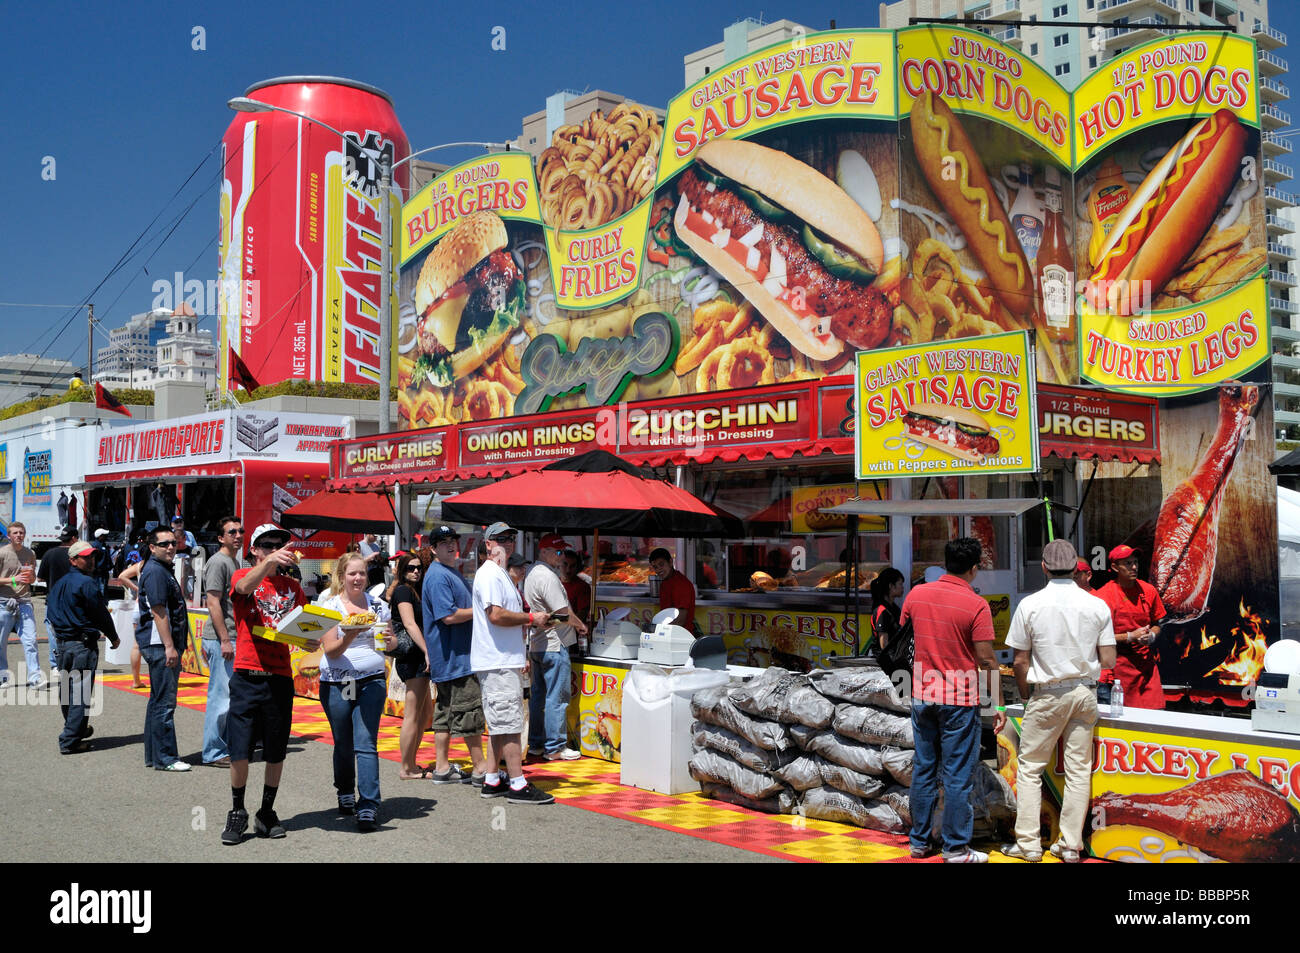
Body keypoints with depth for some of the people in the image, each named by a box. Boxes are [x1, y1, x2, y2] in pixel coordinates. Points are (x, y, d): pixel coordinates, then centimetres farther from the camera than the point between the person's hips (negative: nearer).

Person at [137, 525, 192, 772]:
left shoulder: (163, 570, 20)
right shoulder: (155, 571, -13)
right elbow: (158, 612, -20)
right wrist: (169, 647, -23)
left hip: (165, 645, 11)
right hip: (160, 646, -11)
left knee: (159, 700, 14)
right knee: (164, 702, -8)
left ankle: (153, 756, 21)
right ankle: (165, 758, -5)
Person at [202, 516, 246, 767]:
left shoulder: (235, 561, 17)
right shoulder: (218, 562, -12)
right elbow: (213, 603, -18)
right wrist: (224, 640, -22)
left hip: (233, 638, 10)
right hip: (220, 639, -10)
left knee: (232, 695, 14)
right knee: (221, 696, -6)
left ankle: (227, 746, 22)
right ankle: (213, 752, 1)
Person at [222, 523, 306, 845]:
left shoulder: (292, 587, 13)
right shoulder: (243, 576, 2)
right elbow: (245, 587, -23)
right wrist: (269, 562, -41)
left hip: (280, 677, 3)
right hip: (247, 675, -3)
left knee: (276, 752, 8)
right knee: (239, 750, -2)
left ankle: (267, 813, 23)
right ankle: (237, 813, 17)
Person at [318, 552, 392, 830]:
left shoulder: (377, 605, 6)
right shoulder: (329, 606, -1)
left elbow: (392, 643, 15)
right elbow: (330, 650, -7)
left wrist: (388, 639, -9)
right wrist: (349, 637, -26)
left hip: (372, 681, 0)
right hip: (336, 684, 0)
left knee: (365, 743, -9)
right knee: (343, 743, 11)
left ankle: (369, 807, -10)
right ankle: (345, 792, 36)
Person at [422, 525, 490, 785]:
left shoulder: (452, 573, 18)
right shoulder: (438, 576, -14)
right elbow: (449, 616, -23)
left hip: (451, 655, 10)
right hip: (454, 657, -10)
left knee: (445, 711, 12)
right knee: (470, 710, -6)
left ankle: (442, 769, 18)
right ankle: (481, 769, 0)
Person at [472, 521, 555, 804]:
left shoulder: (501, 575, 21)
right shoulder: (489, 574, -12)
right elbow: (496, 615, -23)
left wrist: (520, 655, 22)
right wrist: (530, 618, -12)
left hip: (507, 661, 11)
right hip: (498, 664, -11)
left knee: (501, 725, 13)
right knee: (509, 724, -8)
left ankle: (492, 781, 19)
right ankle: (518, 785, -6)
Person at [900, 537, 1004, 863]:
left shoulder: (916, 594, 1)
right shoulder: (976, 605, -12)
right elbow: (987, 659, -13)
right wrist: (999, 704, -5)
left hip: (922, 695, 5)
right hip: (959, 700, -4)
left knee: (923, 769, 13)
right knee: (958, 775, 2)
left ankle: (919, 841, 21)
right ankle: (956, 849, 8)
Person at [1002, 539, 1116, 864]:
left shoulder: (1030, 605, -9)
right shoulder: (1097, 605, -2)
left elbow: (1020, 661, -7)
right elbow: (1109, 660, -1)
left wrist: (1026, 694, 9)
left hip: (1047, 694, -3)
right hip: (1086, 693, 3)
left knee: (1030, 768, 7)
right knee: (1079, 770, 8)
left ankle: (1029, 844, 5)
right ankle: (1071, 846, 11)